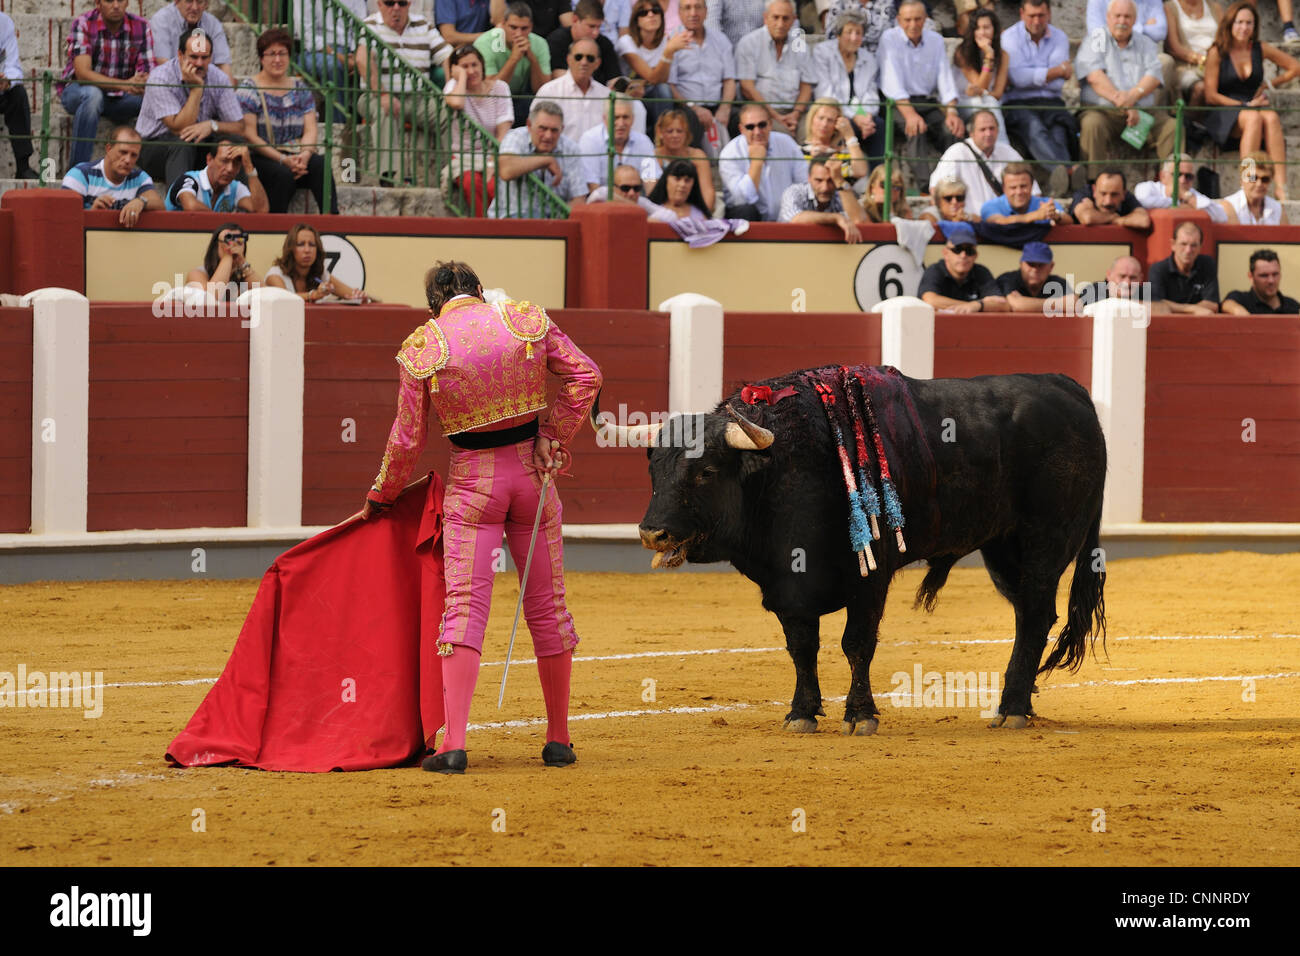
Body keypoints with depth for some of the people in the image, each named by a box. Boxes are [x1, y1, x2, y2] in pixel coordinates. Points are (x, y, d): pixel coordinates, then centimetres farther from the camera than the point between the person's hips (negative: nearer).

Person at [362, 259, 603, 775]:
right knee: (547, 606, 12)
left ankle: (454, 744, -17)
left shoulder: (420, 349, -4)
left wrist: (379, 500, 13)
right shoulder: (527, 319, 1)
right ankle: (559, 740, 19)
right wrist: (554, 439, -3)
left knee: (464, 607, -4)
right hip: (531, 468, 2)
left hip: (471, 479, -2)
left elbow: (407, 440, 0)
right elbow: (584, 376, -5)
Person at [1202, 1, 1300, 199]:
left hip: (1255, 107, 3)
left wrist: (1270, 84, 8)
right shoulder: (1217, 53, 1)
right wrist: (1245, 106, -9)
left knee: (1271, 117, -33)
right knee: (1253, 118, -36)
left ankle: (1282, 187, -45)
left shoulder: (1260, 50, 11)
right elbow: (1211, 96, -3)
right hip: (1225, 114, -3)